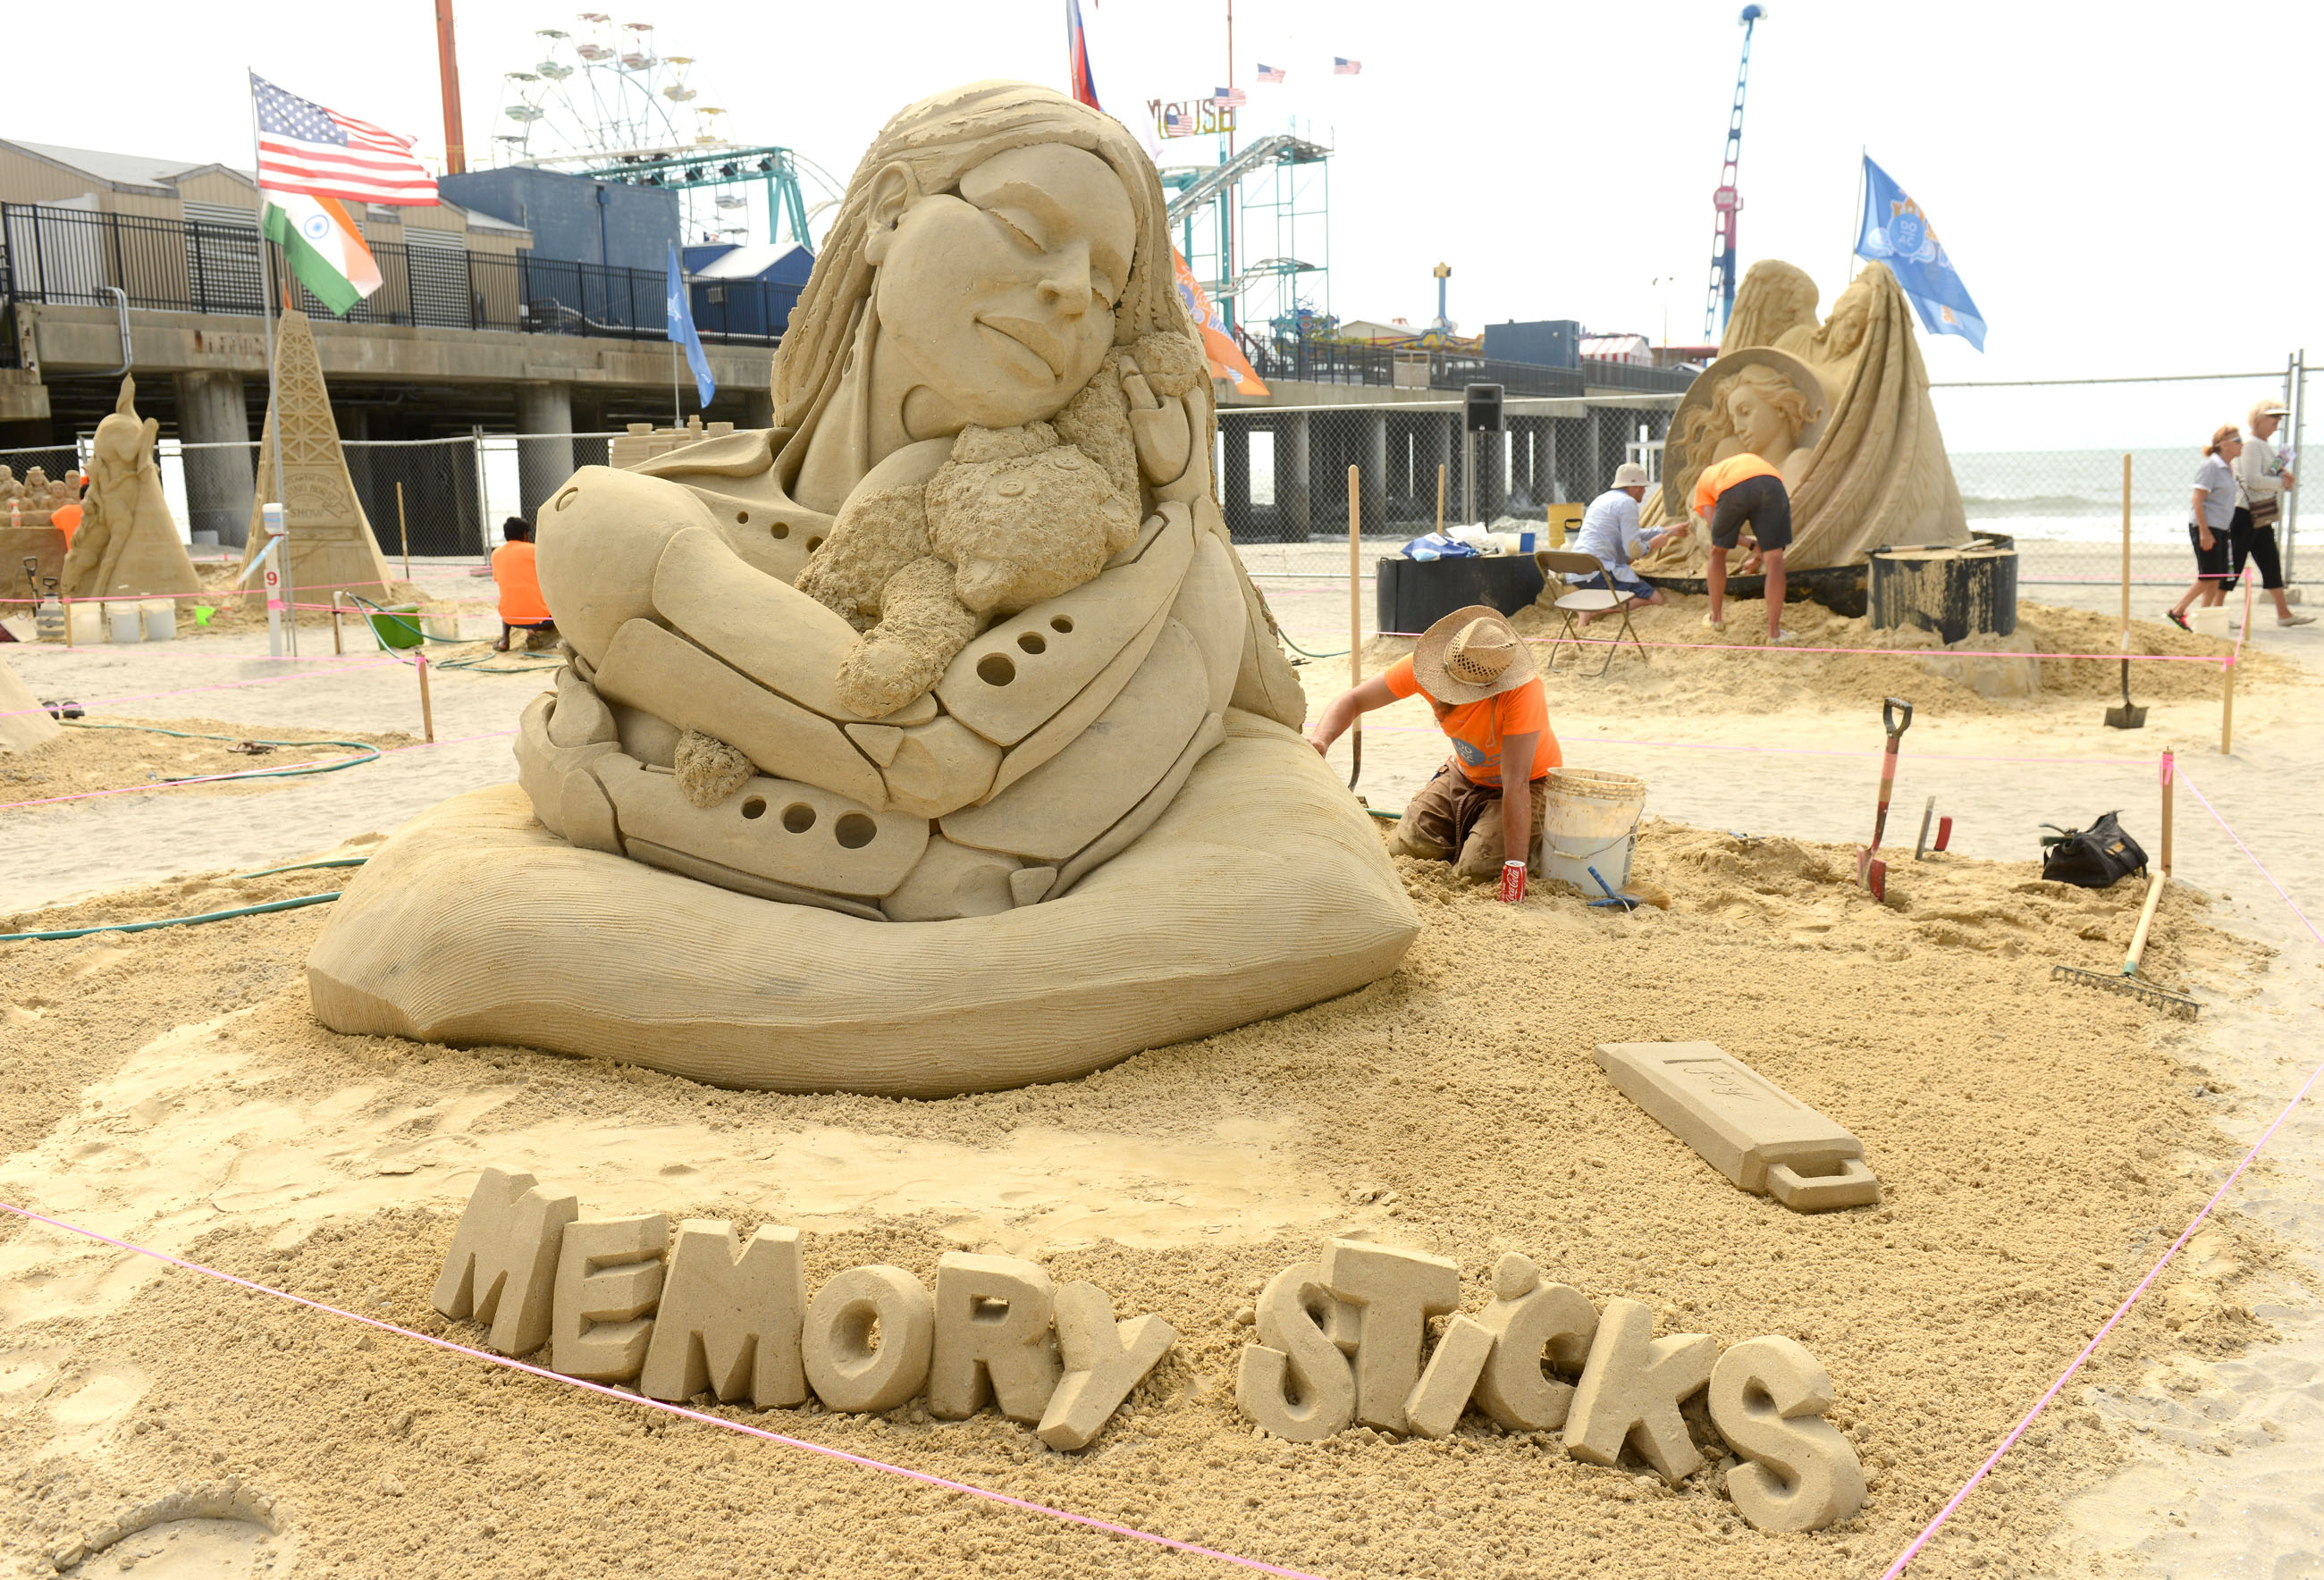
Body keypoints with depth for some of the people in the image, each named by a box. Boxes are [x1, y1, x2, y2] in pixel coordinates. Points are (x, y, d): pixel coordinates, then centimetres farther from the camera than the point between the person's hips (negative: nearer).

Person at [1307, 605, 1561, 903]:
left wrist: (1515, 865, -39)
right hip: (1465, 773, 5)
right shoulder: (1424, 665, -24)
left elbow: (1515, 783, -37)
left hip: (1530, 781, -5)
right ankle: (1471, 828, 21)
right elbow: (1353, 700, -17)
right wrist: (1320, 740, -38)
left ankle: (1543, 841, 8)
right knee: (1405, 848, -9)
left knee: (1477, 867, -23)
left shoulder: (1524, 692, -37)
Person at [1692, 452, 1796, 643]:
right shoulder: (1751, 458, 47)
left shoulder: (1703, 480, 38)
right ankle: (1774, 633, 3)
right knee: (1774, 559, 7)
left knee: (1717, 552, 25)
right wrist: (1760, 555, 45)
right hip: (1770, 484, 1)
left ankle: (1716, 617, 35)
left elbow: (1715, 526, 19)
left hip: (1732, 491, -1)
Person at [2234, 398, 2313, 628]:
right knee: (2232, 566, -8)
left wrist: (2284, 473, 5)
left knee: (2271, 564, 11)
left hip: (2262, 518, 10)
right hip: (2246, 515, -10)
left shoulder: (2264, 445, 19)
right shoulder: (2251, 445, -13)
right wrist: (2281, 482, -12)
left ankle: (2284, 613, 14)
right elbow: (2252, 479, -22)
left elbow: (2272, 473, 26)